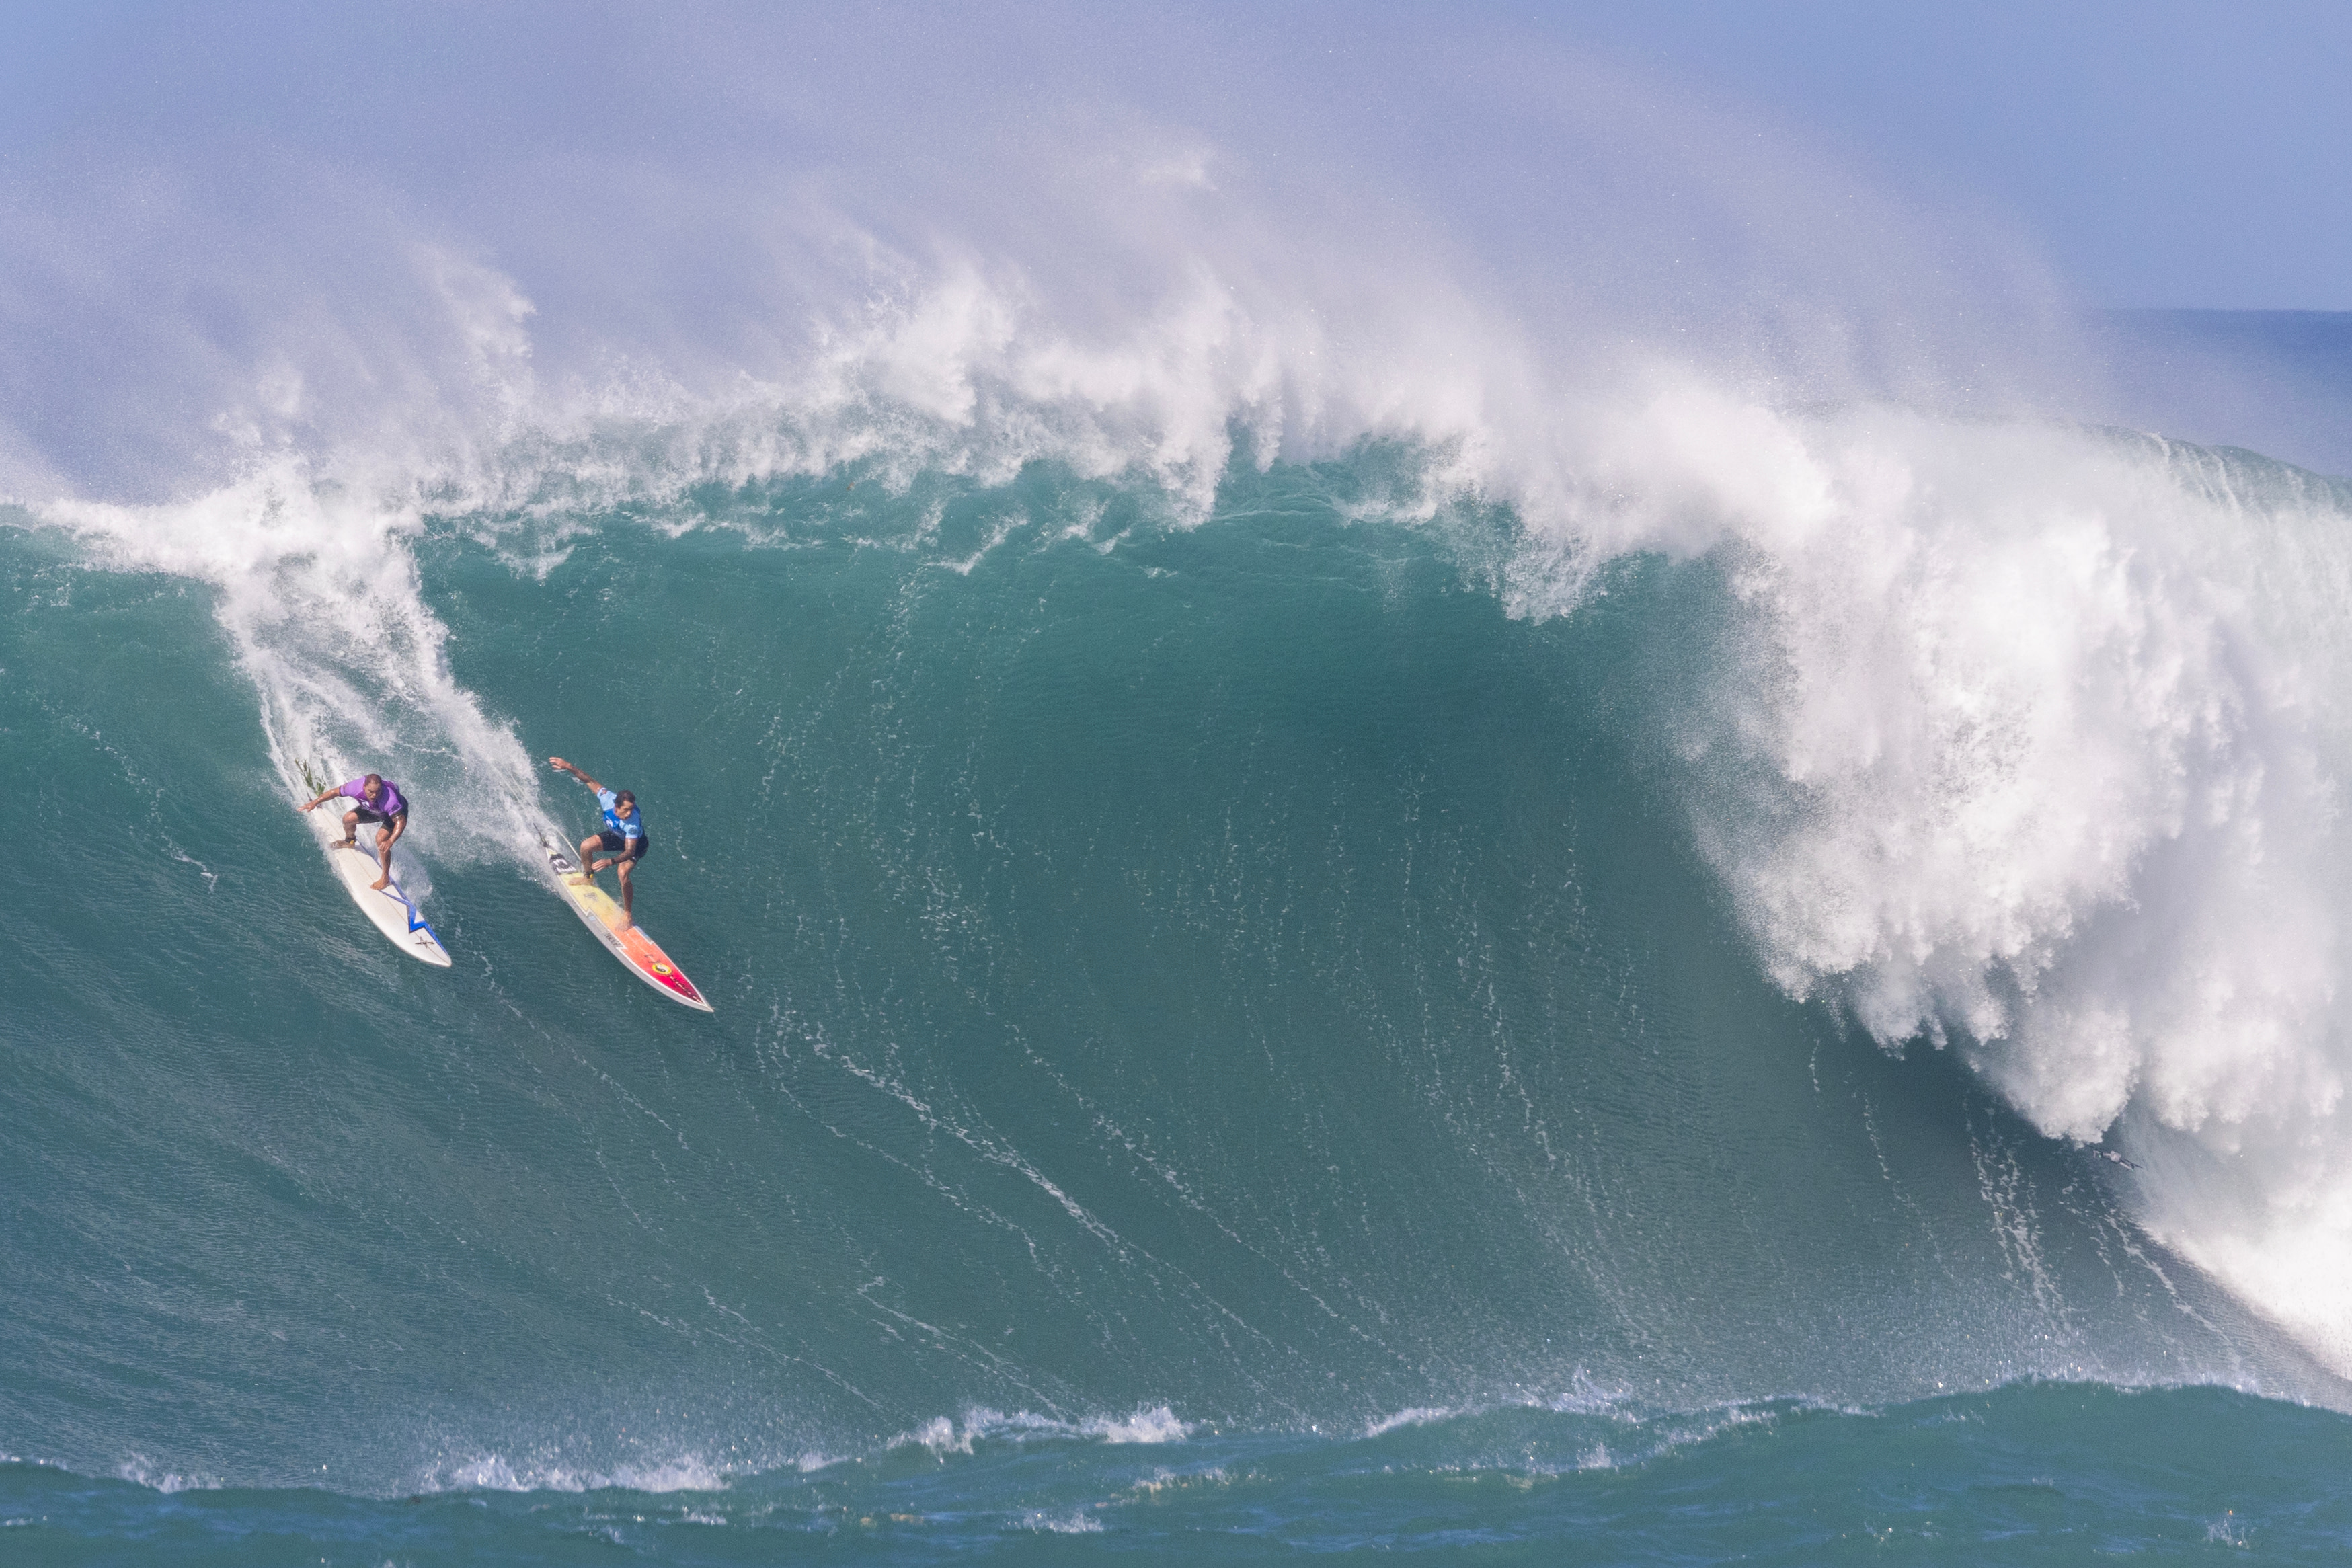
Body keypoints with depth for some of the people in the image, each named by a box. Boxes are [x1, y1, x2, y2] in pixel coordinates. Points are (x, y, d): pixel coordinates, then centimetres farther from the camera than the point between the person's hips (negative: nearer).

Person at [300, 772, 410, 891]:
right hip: (373, 809, 5)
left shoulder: (390, 799, -47)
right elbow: (335, 792, -15)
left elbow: (401, 822, -45)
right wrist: (315, 803, -13)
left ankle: (385, 878, -10)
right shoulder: (356, 787, -34)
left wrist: (390, 841, -59)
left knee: (381, 839, -25)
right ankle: (350, 841, 33)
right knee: (349, 818, -4)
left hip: (398, 812, -5)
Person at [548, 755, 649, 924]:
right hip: (616, 835, 6)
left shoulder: (633, 823, -45)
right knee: (586, 846, -6)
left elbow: (630, 852, -47)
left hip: (636, 843, -6)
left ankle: (628, 913, -7)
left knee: (624, 873, -27)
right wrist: (569, 767, -24)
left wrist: (611, 862, -62)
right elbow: (590, 781, -19)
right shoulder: (607, 798, -33)